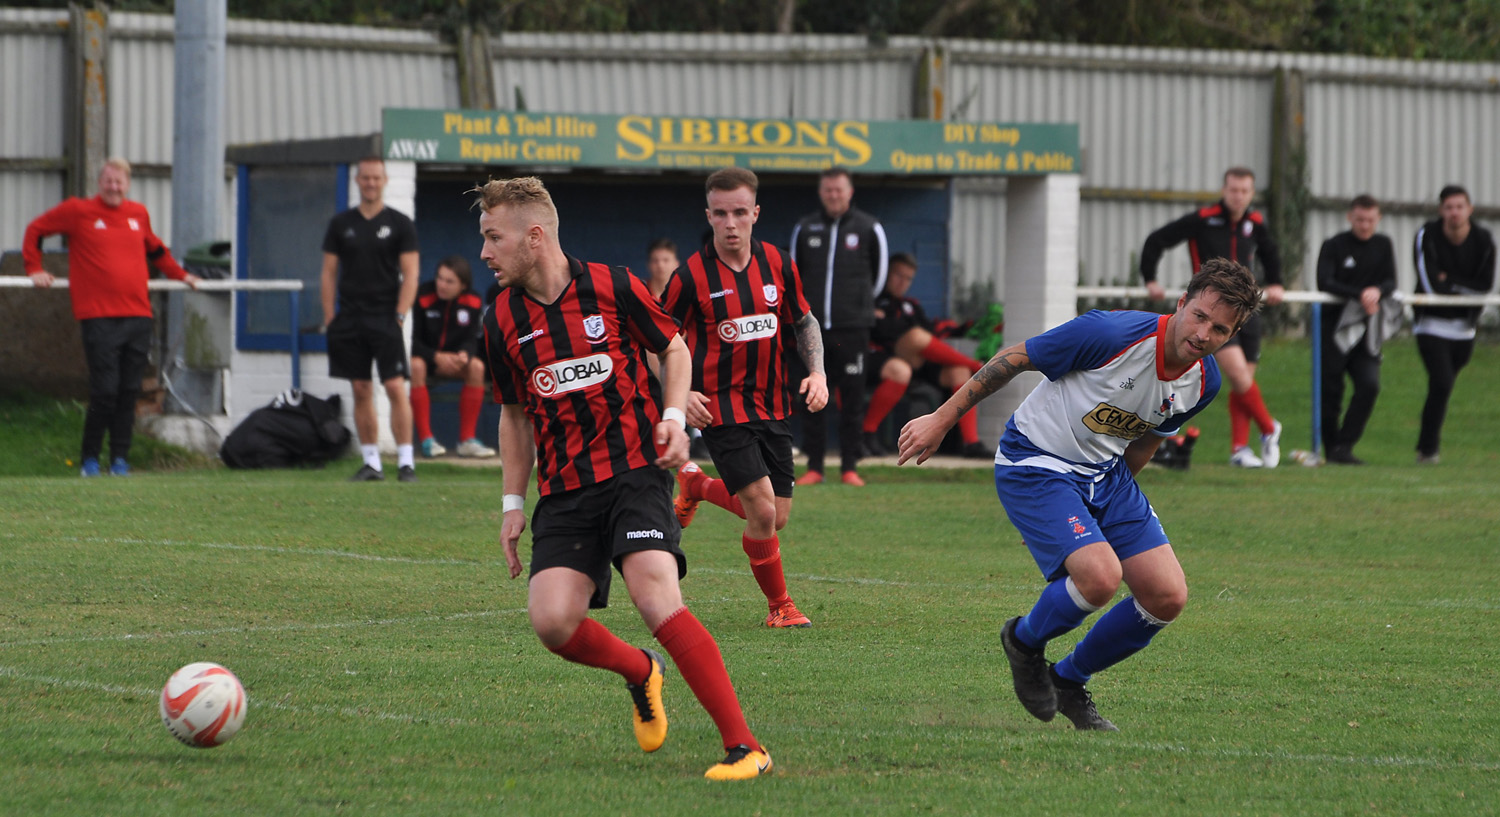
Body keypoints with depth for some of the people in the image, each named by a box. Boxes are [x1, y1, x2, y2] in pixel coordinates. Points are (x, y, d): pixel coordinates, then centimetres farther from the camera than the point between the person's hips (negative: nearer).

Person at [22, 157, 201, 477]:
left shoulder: (139, 214, 16)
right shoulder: (77, 211, 4)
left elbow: (155, 250, 37)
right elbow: (35, 230, 16)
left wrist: (180, 274, 36)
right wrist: (34, 270, 9)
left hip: (137, 315, 4)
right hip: (98, 315, -4)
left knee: (129, 391, 3)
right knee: (104, 391, -9)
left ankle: (120, 459, 10)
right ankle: (89, 459, 4)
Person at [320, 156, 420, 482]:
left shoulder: (399, 224, 3)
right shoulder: (340, 224, 10)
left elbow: (410, 274, 0)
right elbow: (329, 272, 11)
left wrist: (399, 317, -11)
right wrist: (329, 318, 2)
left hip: (385, 318, -3)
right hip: (350, 319, 3)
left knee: (395, 386, -11)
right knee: (361, 391, 4)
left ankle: (405, 461, -9)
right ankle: (371, 463, 9)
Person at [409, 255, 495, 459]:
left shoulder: (472, 302, -4)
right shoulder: (423, 297, -16)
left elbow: (471, 339, -3)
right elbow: (413, 340, -16)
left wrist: (464, 354, -28)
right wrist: (436, 357, -31)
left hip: (453, 358, 4)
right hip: (423, 355, -4)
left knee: (476, 366, -25)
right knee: (416, 366, -37)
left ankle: (467, 440, -21)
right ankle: (426, 439, -34)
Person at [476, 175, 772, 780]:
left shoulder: (613, 287, -5)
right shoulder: (503, 320, 5)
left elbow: (673, 348, 11)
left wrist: (674, 418, -6)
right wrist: (513, 504, 15)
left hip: (636, 469, -4)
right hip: (563, 491, 4)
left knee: (655, 598, -24)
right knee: (552, 621, -16)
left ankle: (744, 746, -21)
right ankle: (639, 672, 18)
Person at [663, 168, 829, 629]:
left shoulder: (777, 265, 2)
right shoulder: (692, 276, -11)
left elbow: (804, 322, 16)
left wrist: (817, 371, 1)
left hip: (773, 407, 5)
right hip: (721, 408, -5)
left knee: (776, 518, 8)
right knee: (762, 512, -14)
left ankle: (696, 485, 35)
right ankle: (779, 605, 8)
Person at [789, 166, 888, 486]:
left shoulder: (869, 228, 2)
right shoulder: (805, 229, 8)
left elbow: (879, 274, 13)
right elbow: (794, 272, 20)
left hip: (853, 327, -2)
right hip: (813, 326, 2)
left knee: (852, 398, -2)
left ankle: (850, 466, 3)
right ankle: (814, 466, 6)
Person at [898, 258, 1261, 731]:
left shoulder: (1204, 382, -7)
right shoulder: (1111, 334, -28)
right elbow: (1014, 359, -16)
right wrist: (942, 420, -12)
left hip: (1105, 471, 7)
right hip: (1034, 465, -7)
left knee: (1167, 596, -5)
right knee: (1100, 576, -27)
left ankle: (1070, 680, 19)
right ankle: (1025, 642, 6)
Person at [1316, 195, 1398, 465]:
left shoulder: (1383, 246, 10)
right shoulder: (1334, 246, -3)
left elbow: (1391, 281, 1)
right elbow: (1324, 283, -15)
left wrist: (1377, 291, -23)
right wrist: (1360, 295, -26)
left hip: (1366, 331, 3)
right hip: (1334, 327, -3)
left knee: (1370, 385, -14)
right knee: (1331, 391, -2)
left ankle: (1344, 446, -12)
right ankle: (1331, 447, 10)